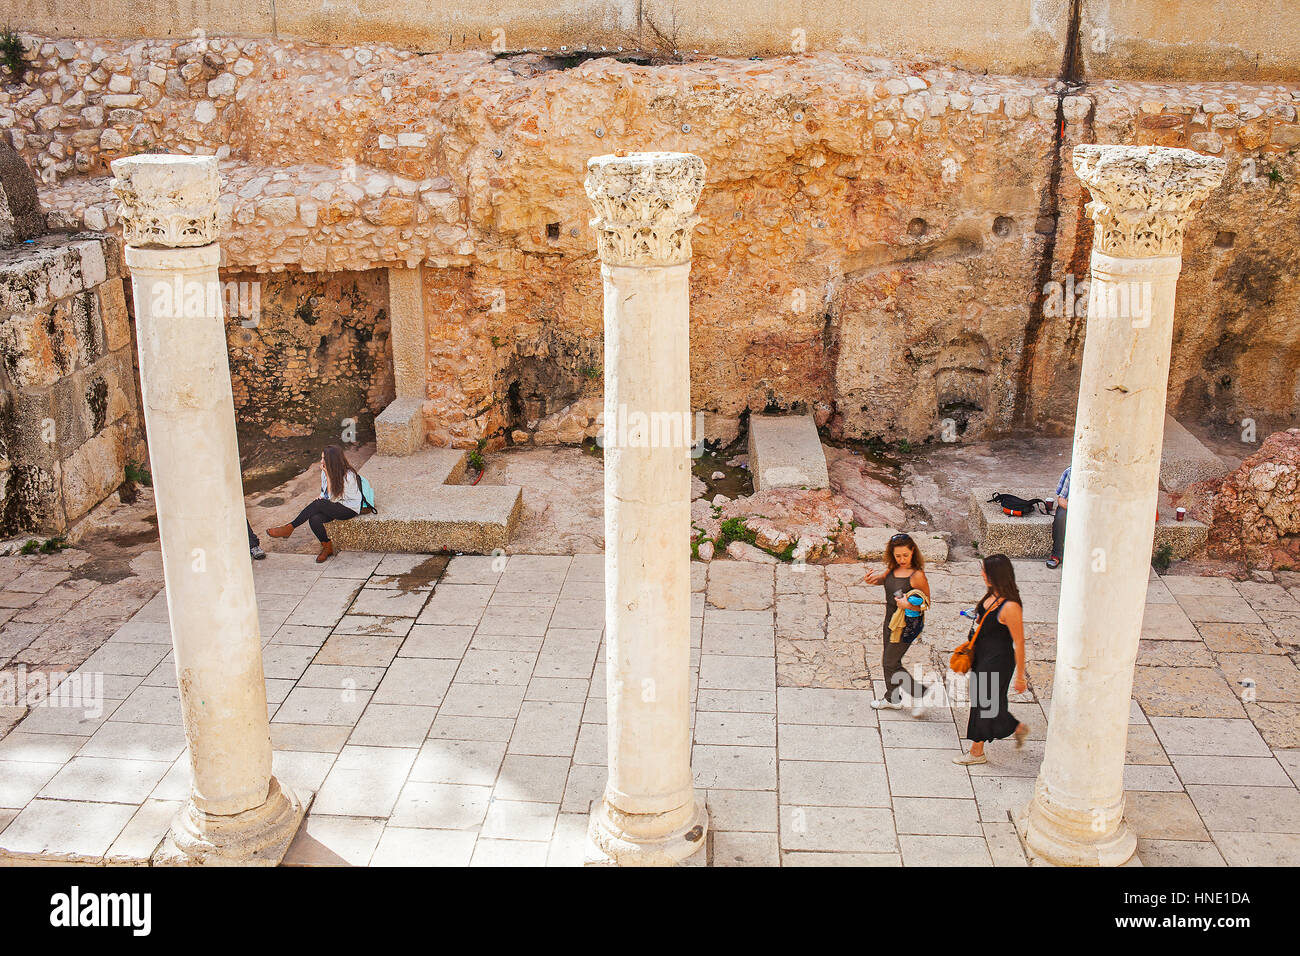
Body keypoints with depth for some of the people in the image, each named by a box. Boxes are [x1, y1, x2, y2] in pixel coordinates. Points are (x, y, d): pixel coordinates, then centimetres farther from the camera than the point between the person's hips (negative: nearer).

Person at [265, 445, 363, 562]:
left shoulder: (348, 475, -19)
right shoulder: (325, 472, 4)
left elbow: (333, 498, -19)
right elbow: (323, 492, 17)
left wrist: (328, 475, -22)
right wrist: (322, 498, -7)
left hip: (350, 508, -7)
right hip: (334, 507, 7)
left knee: (318, 504, -30)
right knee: (314, 519, -26)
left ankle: (289, 528, -20)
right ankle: (327, 547, -6)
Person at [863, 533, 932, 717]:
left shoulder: (917, 575, -22)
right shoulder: (893, 568, -3)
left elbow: (926, 603, -14)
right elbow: (882, 578, 19)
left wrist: (909, 605, -30)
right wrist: (872, 578, -3)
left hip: (907, 625, -8)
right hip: (890, 619, 8)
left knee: (891, 663, -1)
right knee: (888, 660, 20)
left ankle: (917, 692, 19)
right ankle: (892, 698, 39)